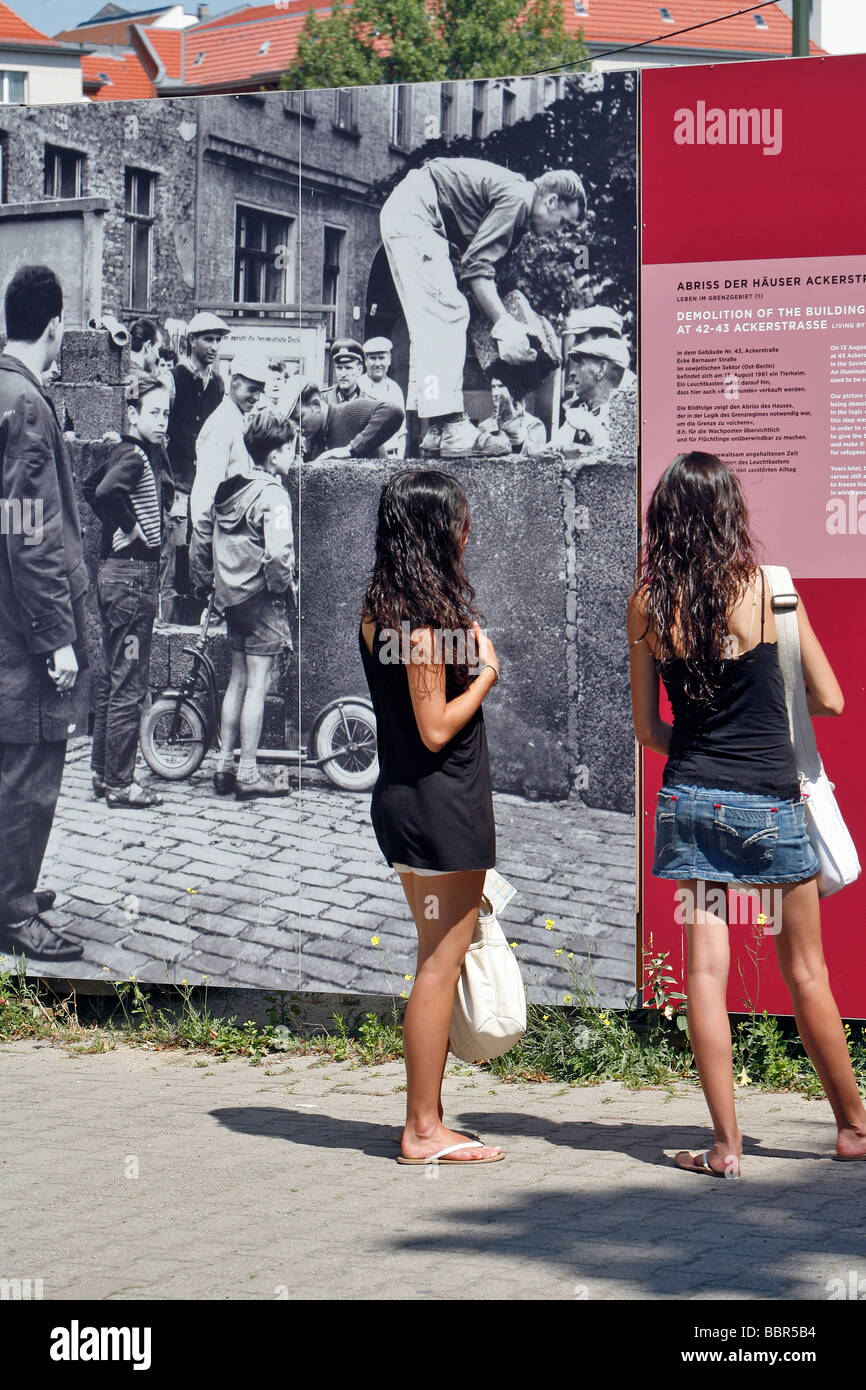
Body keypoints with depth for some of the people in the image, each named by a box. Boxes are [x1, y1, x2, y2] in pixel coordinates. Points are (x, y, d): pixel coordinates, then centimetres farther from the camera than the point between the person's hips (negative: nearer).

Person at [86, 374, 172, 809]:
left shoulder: (130, 452, 11)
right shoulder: (135, 456, -17)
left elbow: (91, 488, 25)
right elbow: (105, 492, -35)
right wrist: (130, 528, -21)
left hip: (116, 573, 10)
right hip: (131, 575, -10)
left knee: (112, 678, 16)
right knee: (129, 684, -4)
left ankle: (102, 772, 23)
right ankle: (120, 784, 0)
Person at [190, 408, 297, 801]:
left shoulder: (228, 489, 8)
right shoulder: (273, 495, -16)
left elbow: (201, 537, 13)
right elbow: (278, 553, -28)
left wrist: (204, 584, 22)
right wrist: (284, 586, -11)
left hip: (231, 593, 8)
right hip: (261, 596, -8)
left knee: (238, 679, 16)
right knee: (257, 683, -2)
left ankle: (224, 766, 20)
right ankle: (248, 773, 2)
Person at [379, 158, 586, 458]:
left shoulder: (515, 198, 18)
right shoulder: (517, 197, -13)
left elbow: (482, 265, 18)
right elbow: (476, 265, -19)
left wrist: (506, 324, 10)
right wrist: (504, 325, -19)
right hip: (413, 212, -11)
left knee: (428, 323, 8)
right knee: (444, 314, -16)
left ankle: (432, 431, 6)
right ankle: (448, 428, -22)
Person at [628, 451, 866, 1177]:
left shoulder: (647, 605, 0)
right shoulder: (766, 587, -8)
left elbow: (647, 726, 6)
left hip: (688, 798, 2)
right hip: (769, 800, -2)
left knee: (705, 968, 4)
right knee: (806, 973, 10)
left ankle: (726, 1144, 3)